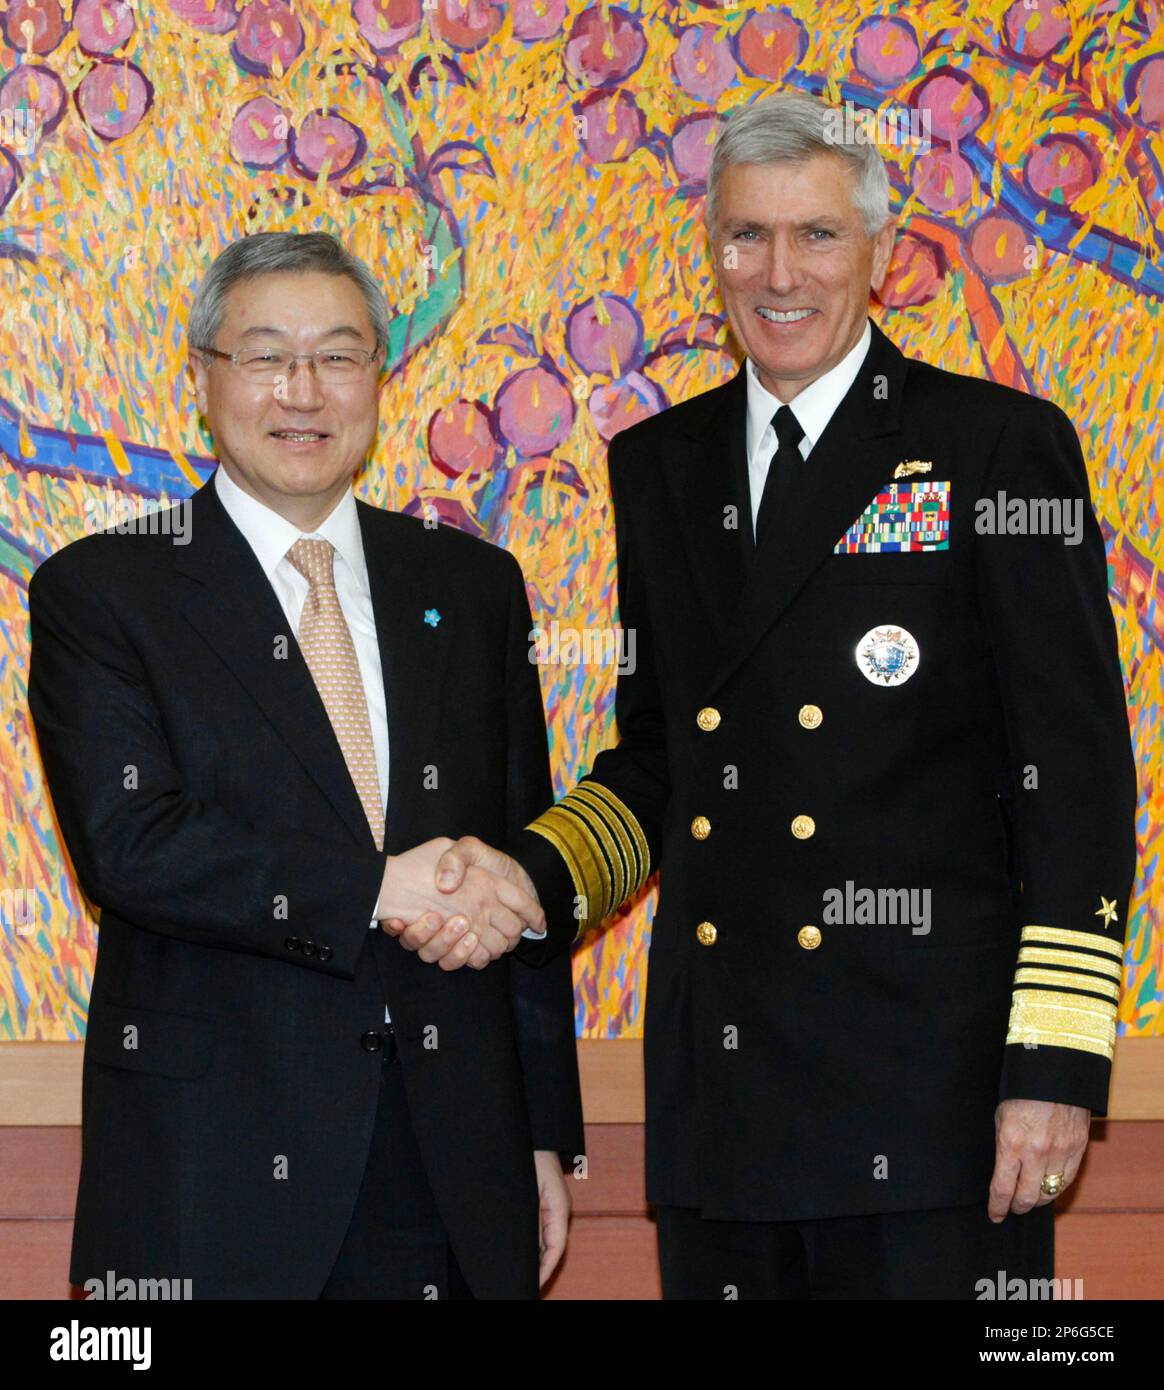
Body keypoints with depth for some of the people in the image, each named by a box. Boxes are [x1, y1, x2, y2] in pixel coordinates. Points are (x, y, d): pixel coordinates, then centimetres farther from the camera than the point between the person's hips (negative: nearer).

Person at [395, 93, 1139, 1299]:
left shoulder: (1000, 446, -2)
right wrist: (533, 879, 2)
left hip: (929, 1085, -5)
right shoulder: (659, 464, 14)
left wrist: (1057, 1063, -12)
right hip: (718, 1095, 5)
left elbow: (1077, 776, -5)